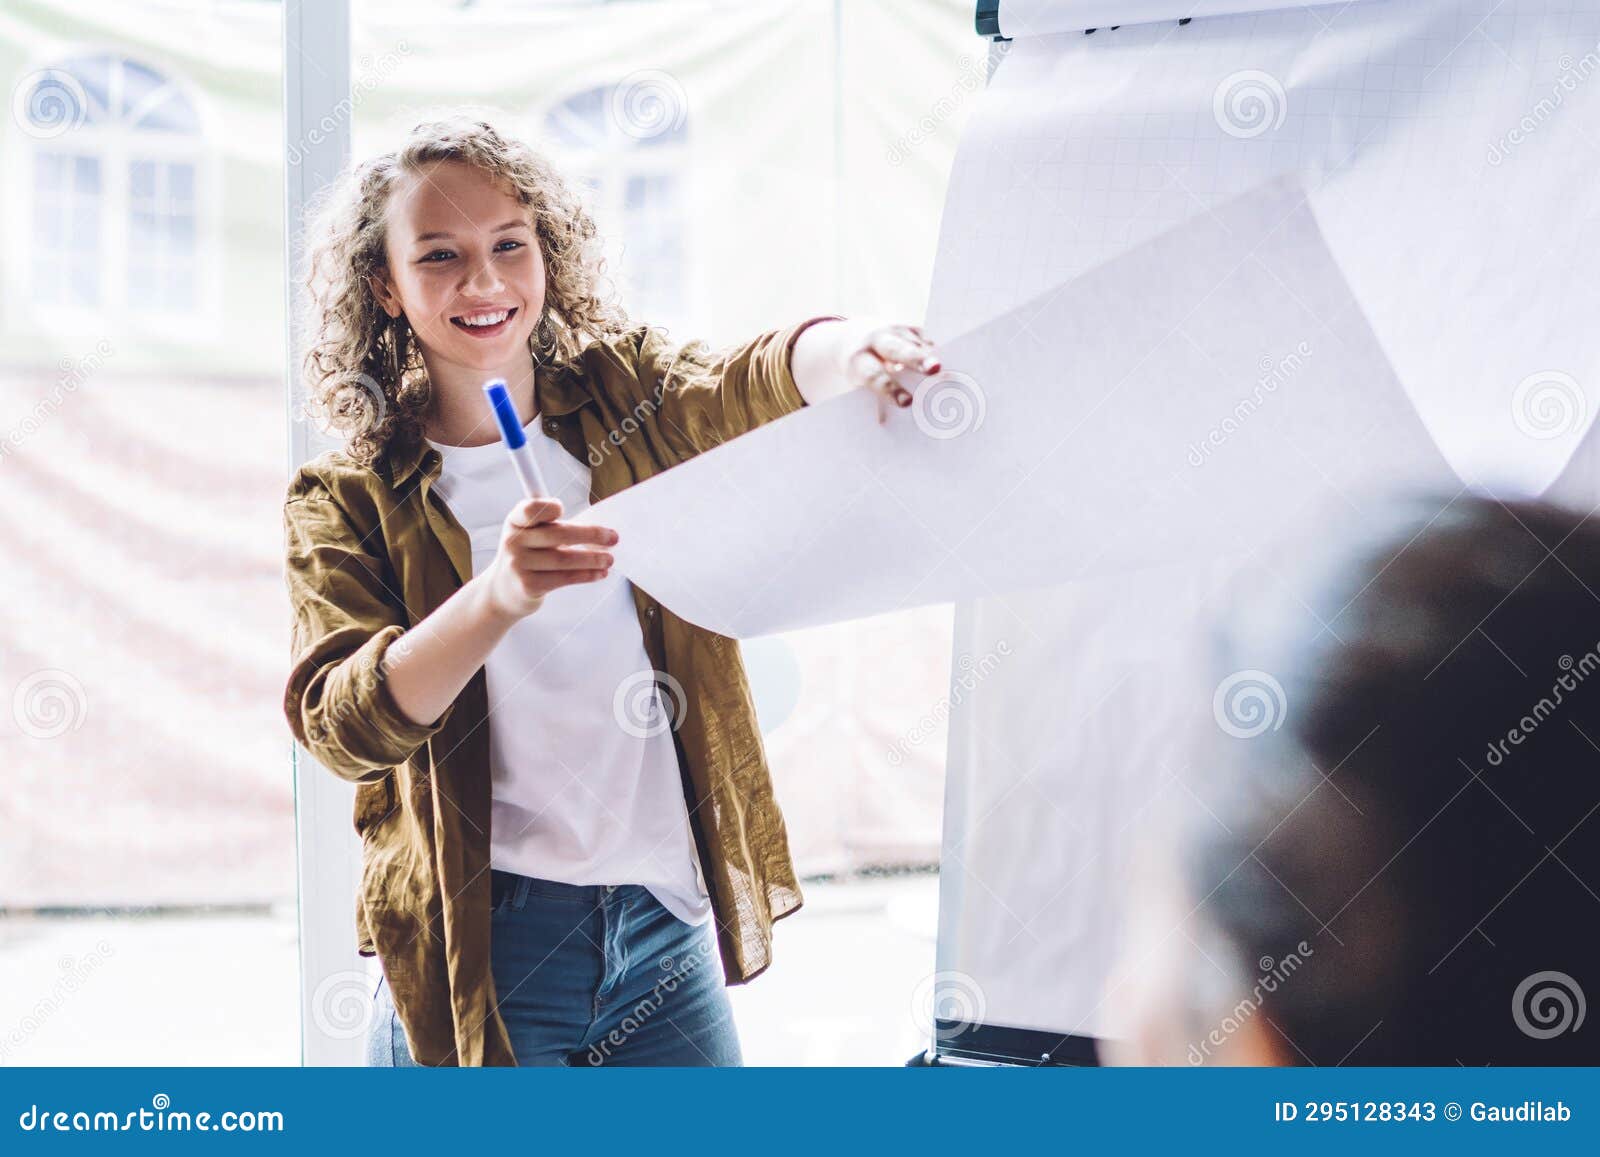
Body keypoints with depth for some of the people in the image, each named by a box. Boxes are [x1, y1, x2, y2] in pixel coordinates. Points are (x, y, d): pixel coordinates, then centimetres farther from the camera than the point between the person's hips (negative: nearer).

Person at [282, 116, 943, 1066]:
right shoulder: (347, 504, -1)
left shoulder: (631, 398, 6)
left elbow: (749, 384, -16)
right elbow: (339, 724, -16)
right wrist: (498, 597, -34)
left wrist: (849, 354, -41)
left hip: (669, 931, 2)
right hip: (476, 958, -2)